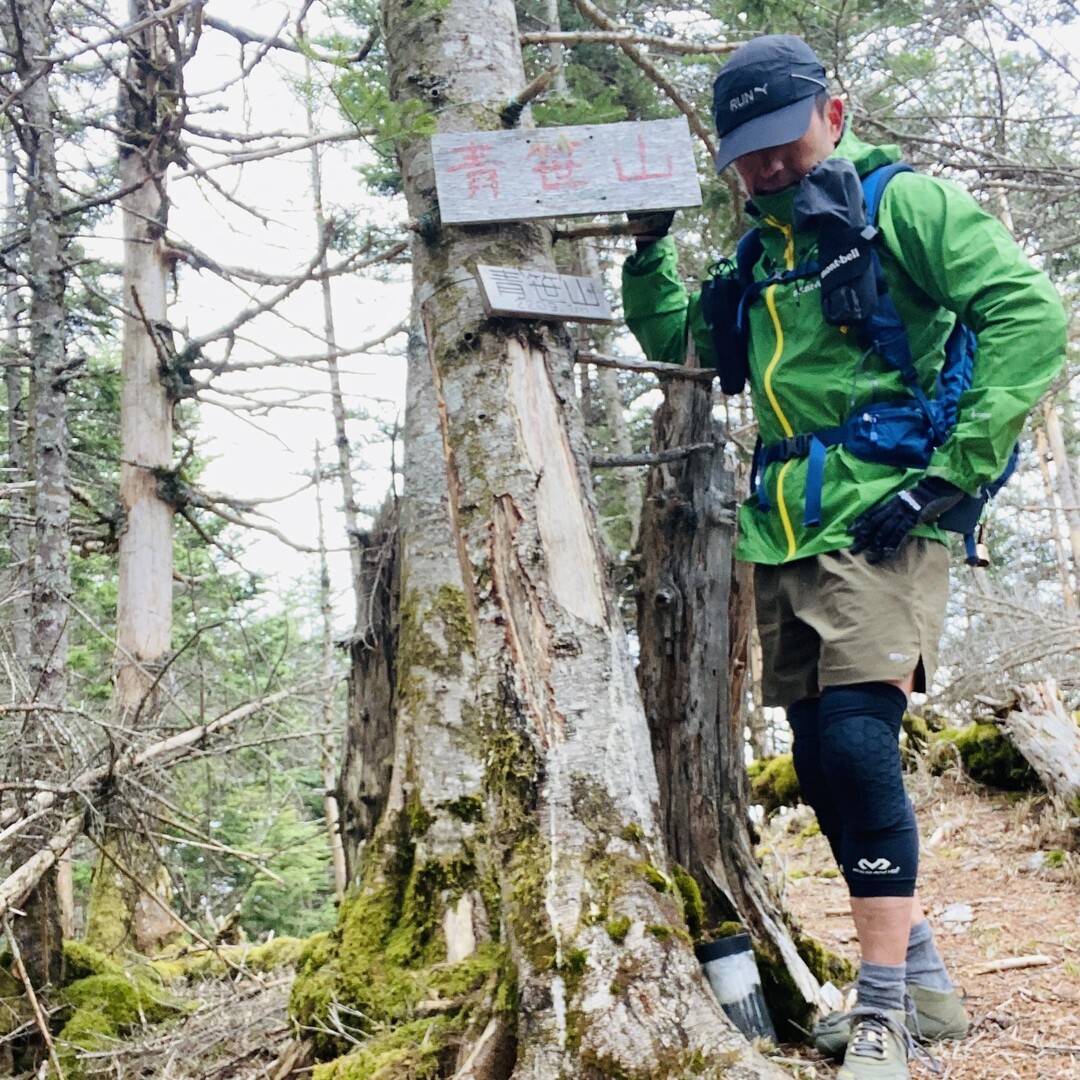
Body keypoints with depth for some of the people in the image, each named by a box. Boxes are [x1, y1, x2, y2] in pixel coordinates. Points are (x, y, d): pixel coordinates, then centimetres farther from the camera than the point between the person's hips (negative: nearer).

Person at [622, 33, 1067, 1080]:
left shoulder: (905, 202, -2)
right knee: (820, 755, 8)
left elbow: (1033, 314, -12)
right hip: (786, 533, 8)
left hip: (879, 520, -7)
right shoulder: (763, 253, 19)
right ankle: (918, 976, 22)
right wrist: (649, 246, 11)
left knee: (857, 736, -19)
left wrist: (950, 471, -17)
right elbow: (673, 339, 30)